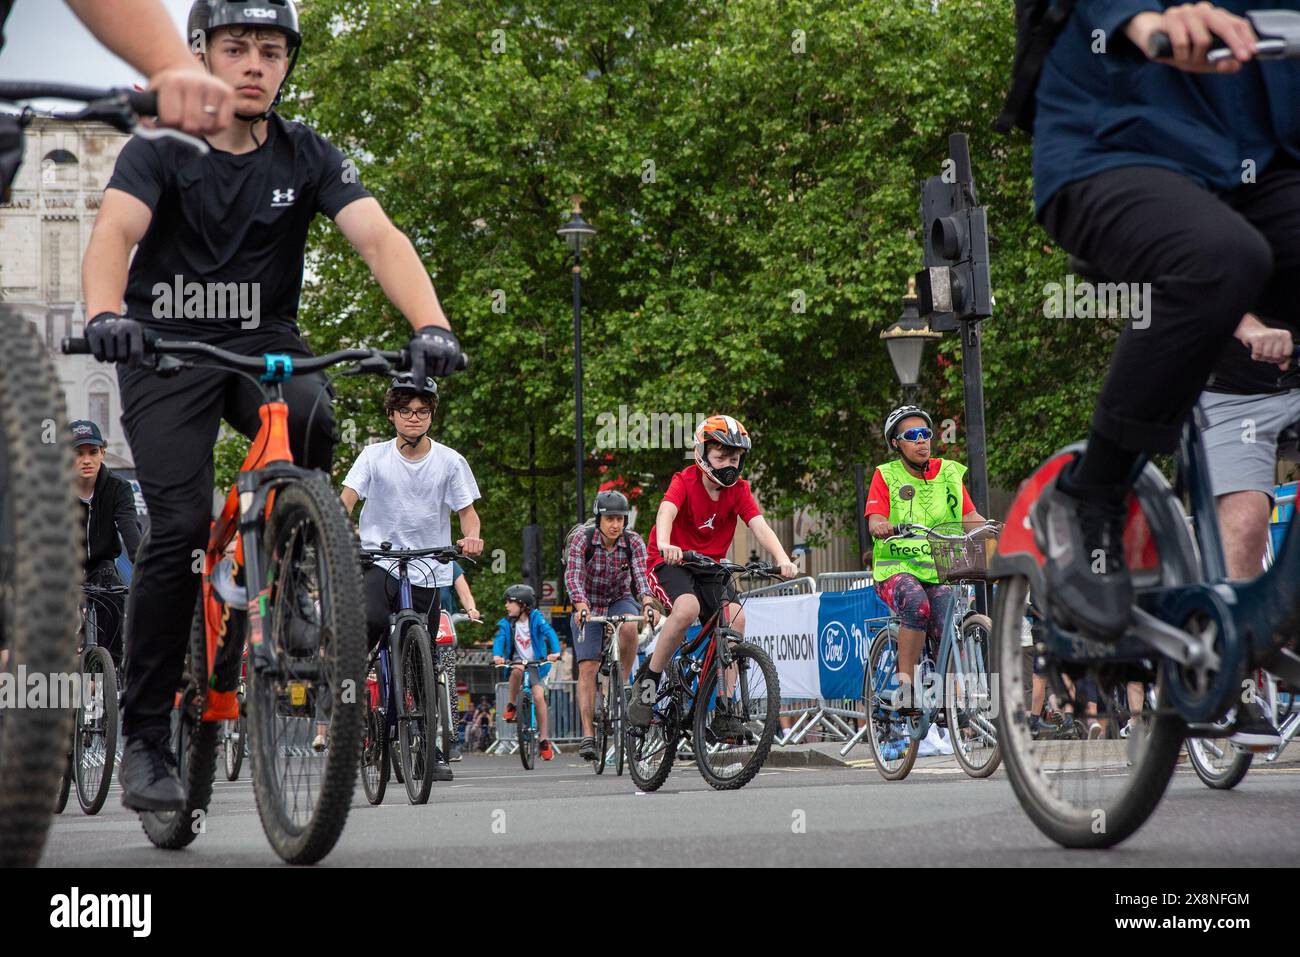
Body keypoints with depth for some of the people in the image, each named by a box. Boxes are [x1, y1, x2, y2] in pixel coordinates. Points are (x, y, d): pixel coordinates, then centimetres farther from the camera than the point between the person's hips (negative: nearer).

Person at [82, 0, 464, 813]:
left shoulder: (307, 157, -4)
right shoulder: (162, 151, -9)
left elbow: (379, 236, -18)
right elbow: (116, 230, -27)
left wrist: (430, 325, -37)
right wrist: (106, 313, -50)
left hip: (267, 344, 2)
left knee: (312, 419, -33)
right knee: (179, 526, -18)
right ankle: (147, 738, -8)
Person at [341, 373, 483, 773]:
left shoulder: (450, 461, 2)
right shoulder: (374, 456, 2)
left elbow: (467, 512, 4)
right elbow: (347, 498, -6)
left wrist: (472, 538, -19)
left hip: (428, 573, 1)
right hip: (379, 563, -1)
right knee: (372, 621, -32)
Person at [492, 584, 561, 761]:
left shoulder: (536, 618, -10)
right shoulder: (506, 623, -5)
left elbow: (550, 633, -22)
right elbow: (499, 639, -19)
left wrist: (555, 652, -41)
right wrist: (497, 655, -40)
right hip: (517, 661, 1)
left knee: (539, 696, -15)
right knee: (518, 670, -36)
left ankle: (544, 740, -6)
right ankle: (512, 705, -14)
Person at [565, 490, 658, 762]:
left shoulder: (633, 542, -15)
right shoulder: (582, 538, -19)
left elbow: (641, 575, -28)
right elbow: (573, 575, -30)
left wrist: (648, 603, -48)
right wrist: (581, 605, -48)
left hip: (620, 600, 1)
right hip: (589, 605, -1)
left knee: (629, 627, -35)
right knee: (587, 668, -14)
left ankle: (622, 683, -14)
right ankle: (587, 737, -15)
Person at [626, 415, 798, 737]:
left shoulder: (738, 489, -4)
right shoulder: (685, 481, -16)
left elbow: (759, 526, -17)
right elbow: (667, 511, -35)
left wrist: (783, 559, -36)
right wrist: (665, 546, -57)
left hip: (710, 567, 5)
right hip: (672, 563, -5)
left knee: (735, 619, -21)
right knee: (687, 608, -35)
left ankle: (723, 711, -14)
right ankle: (647, 683, -17)